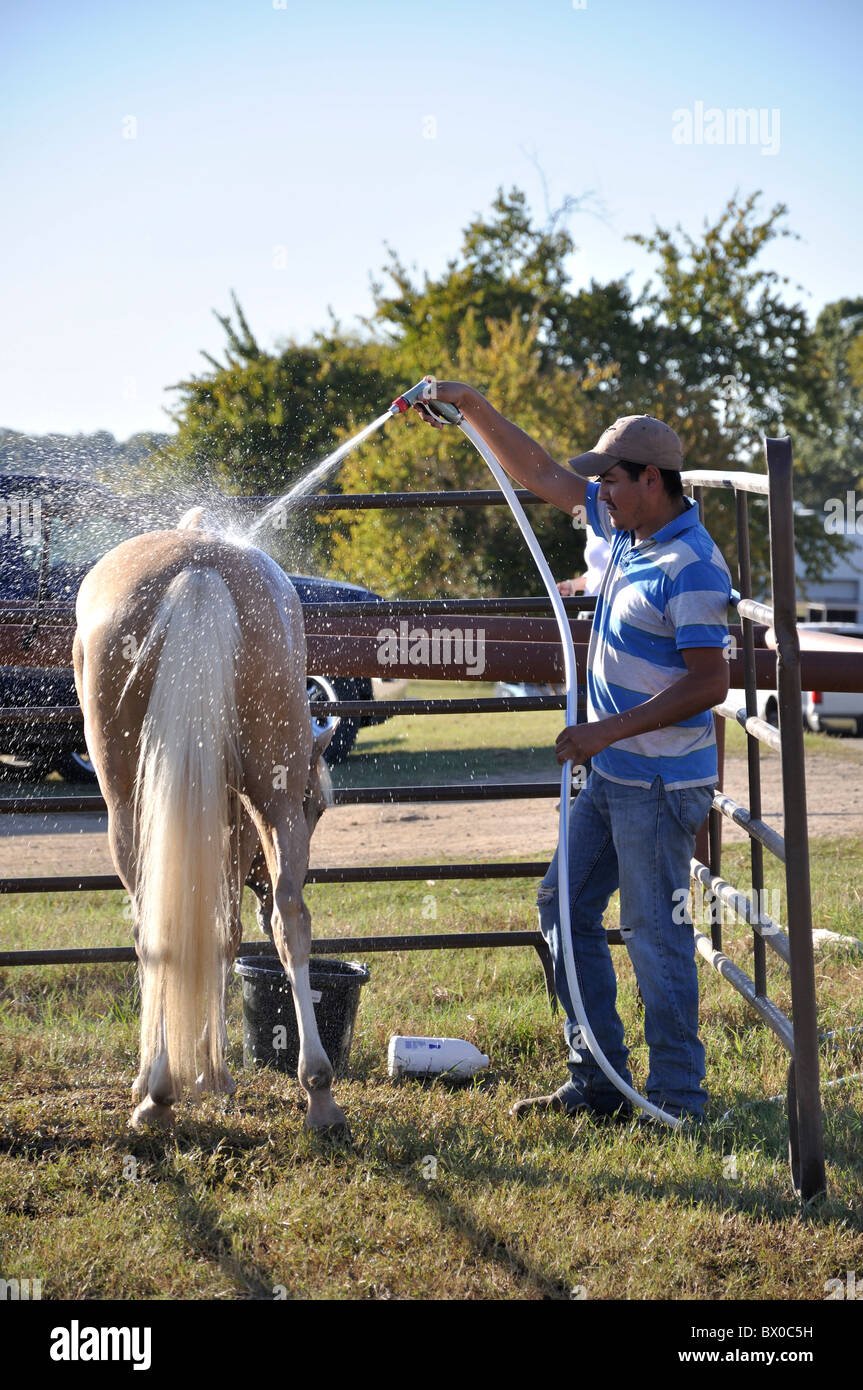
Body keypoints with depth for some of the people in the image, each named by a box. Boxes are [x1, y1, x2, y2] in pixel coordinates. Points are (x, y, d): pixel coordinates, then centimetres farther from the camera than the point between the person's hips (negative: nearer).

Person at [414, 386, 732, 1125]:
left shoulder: (690, 565, -20)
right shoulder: (627, 526, 8)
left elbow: (710, 681, -24)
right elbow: (541, 473, 18)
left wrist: (608, 730, -24)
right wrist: (473, 406, 12)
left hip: (661, 785, -10)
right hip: (613, 775, 10)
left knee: (655, 931, -4)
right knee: (565, 905, 12)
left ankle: (678, 1097, 6)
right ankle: (598, 1080, 18)